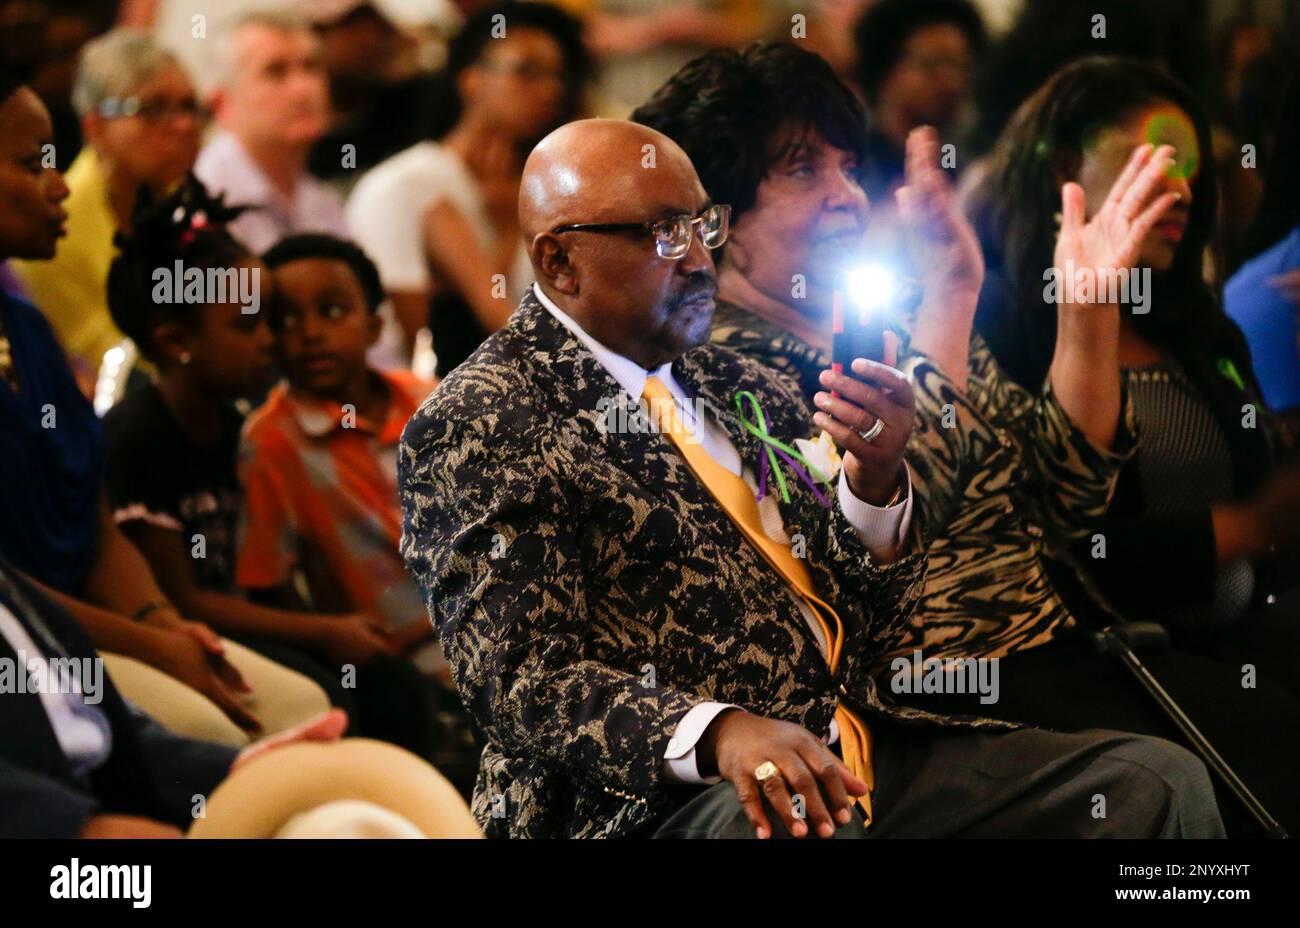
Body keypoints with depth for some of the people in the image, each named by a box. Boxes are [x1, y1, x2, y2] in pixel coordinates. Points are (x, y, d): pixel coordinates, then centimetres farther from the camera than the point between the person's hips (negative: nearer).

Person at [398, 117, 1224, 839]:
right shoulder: (476, 427, -2)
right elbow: (523, 681, -13)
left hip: (855, 752, 7)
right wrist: (717, 730, -30)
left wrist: (876, 483, -2)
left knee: (1159, 781, -12)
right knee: (812, 826, -41)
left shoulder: (740, 388, 20)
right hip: (664, 799, -7)